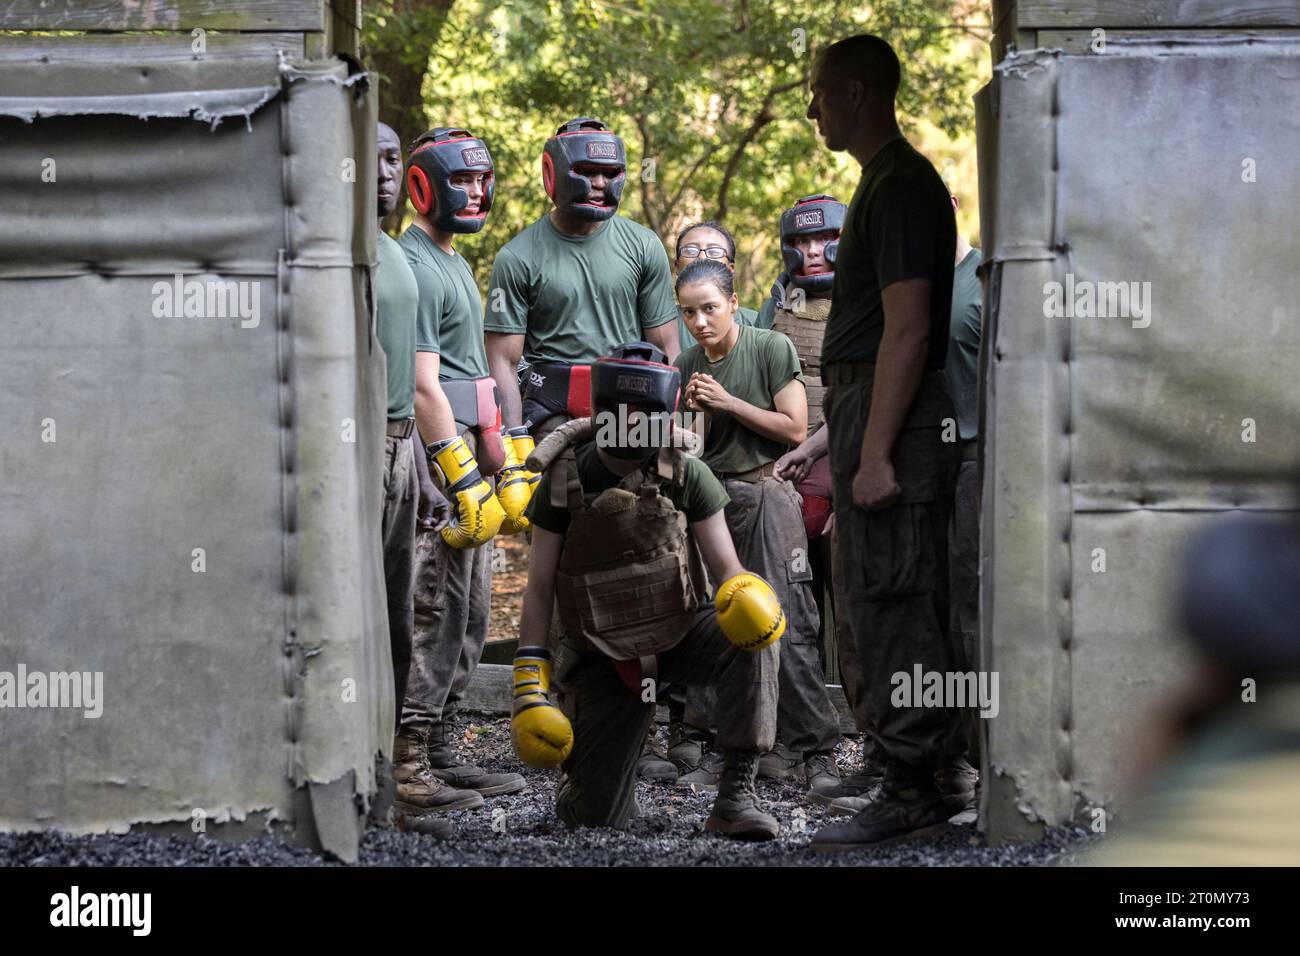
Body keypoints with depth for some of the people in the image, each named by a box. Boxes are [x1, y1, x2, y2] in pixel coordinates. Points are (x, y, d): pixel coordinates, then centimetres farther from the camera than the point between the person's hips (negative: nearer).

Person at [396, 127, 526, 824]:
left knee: (470, 612, 12)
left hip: (462, 445, 10)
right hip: (432, 453, -10)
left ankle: (437, 753, 18)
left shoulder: (456, 263, 21)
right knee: (437, 613, -10)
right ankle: (405, 770, -8)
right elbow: (423, 386, -17)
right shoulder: (416, 266, -11)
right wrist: (464, 481, -20)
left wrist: (504, 466, 21)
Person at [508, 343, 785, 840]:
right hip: (602, 660, -1)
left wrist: (746, 593, -32)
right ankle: (578, 784, 35)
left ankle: (736, 794, -29)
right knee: (598, 819, -5)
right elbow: (539, 592, -5)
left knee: (752, 637, -33)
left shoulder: (686, 477, -7)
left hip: (680, 633, 1)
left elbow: (727, 569, -7)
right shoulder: (565, 483, -8)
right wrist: (529, 684, -12)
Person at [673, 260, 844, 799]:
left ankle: (817, 749, -13)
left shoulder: (772, 348, -4)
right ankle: (777, 744, 2)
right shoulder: (687, 365, 12)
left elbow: (793, 429, -7)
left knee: (786, 624, -14)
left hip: (766, 490, -5)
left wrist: (726, 403, -10)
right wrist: (691, 412, -2)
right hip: (711, 495, 5)